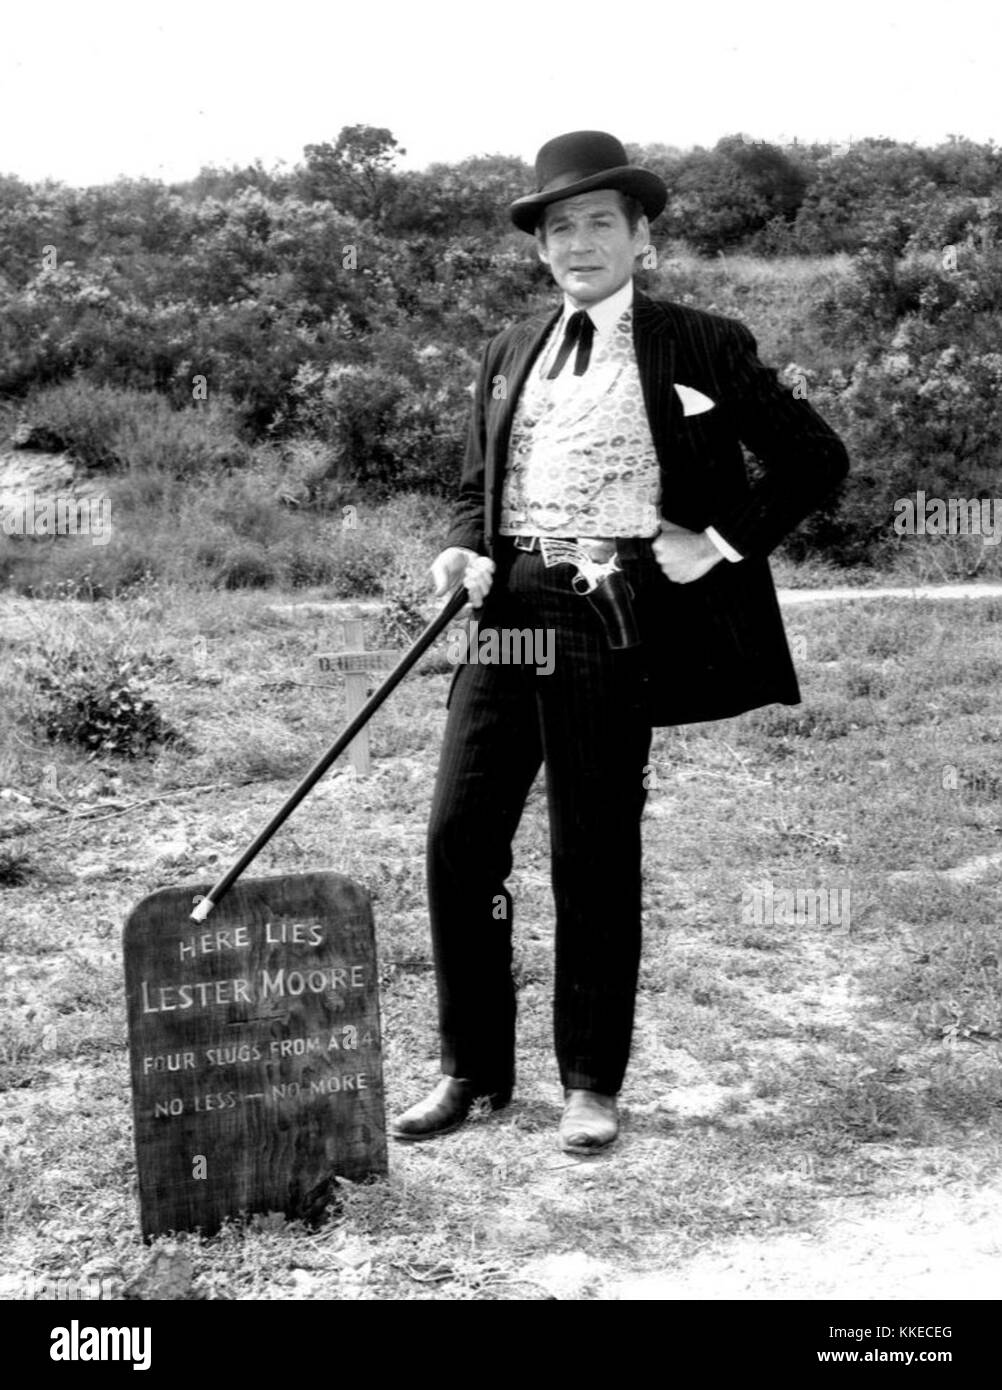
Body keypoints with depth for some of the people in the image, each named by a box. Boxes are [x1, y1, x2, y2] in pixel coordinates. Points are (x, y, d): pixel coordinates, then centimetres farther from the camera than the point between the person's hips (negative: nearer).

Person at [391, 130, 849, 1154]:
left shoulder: (700, 347, 3)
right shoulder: (509, 353, 17)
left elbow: (814, 457, 5)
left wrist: (720, 541, -3)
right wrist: (464, 551, 2)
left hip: (614, 618, -4)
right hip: (505, 608, 5)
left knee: (594, 856, 0)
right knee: (459, 837, 0)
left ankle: (590, 1085, 15)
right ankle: (471, 1070, 15)